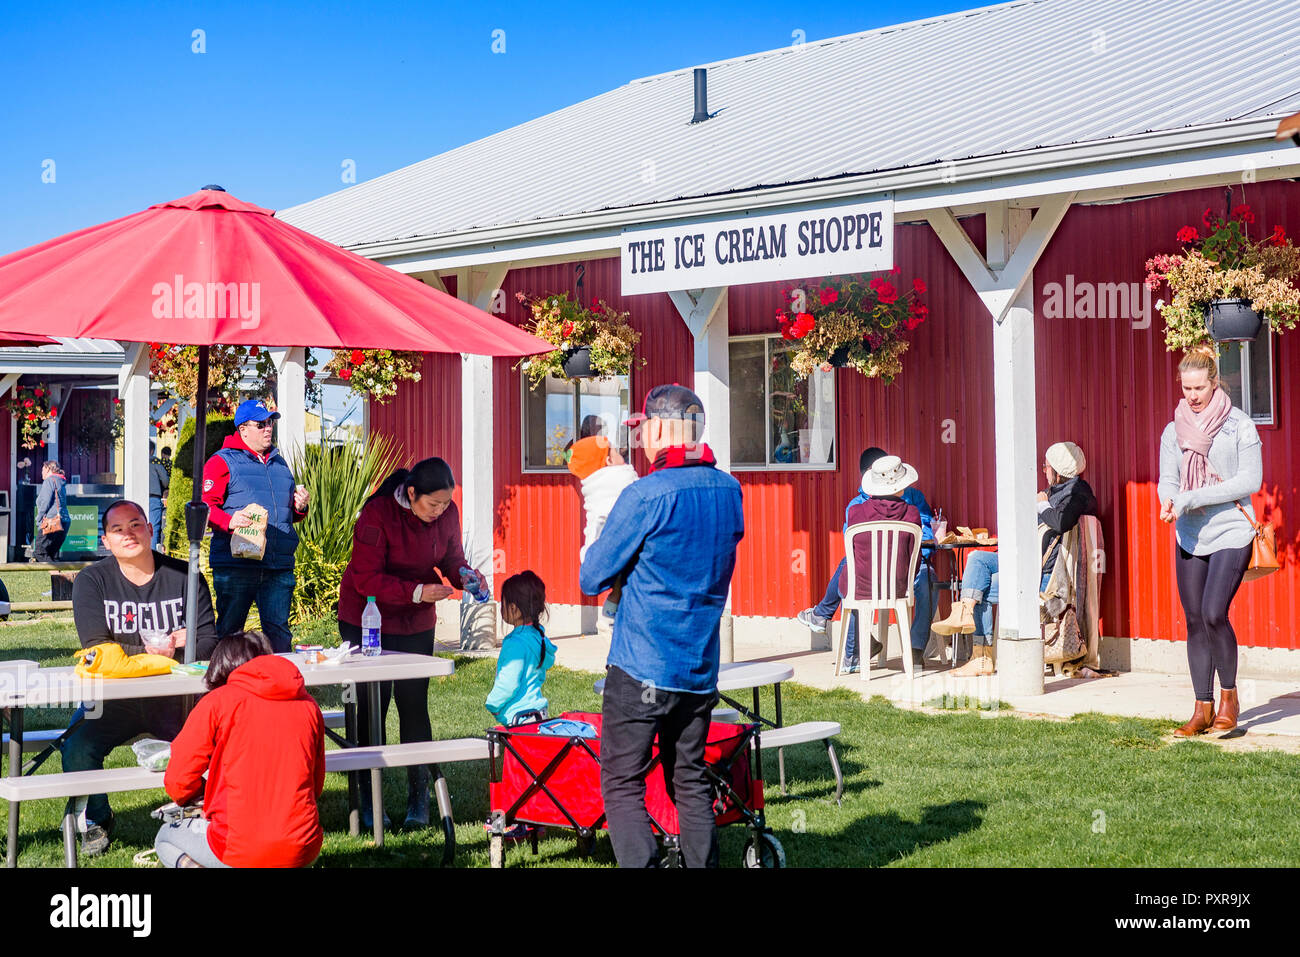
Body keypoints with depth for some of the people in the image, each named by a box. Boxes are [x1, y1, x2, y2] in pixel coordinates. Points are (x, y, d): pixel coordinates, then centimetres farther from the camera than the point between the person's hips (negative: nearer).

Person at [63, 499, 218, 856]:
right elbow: (96, 649, -10)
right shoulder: (92, 581, 1)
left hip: (176, 696, 1)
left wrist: (177, 651, -19)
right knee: (77, 747, -26)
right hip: (115, 698, -1)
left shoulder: (183, 576, 4)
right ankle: (95, 821, 6)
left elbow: (209, 642, 2)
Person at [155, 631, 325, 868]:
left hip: (240, 851, -3)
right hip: (303, 850, 3)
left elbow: (177, 783, -1)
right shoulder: (308, 705, 9)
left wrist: (206, 794, 21)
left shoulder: (218, 701, -2)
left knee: (165, 838, 27)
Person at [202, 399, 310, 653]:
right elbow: (205, 505, -7)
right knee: (229, 630, -1)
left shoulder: (279, 463, 23)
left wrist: (300, 508, 10)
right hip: (235, 563, -5)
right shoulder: (222, 462, 3)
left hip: (279, 566, 5)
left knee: (278, 630, 2)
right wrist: (229, 521, -25)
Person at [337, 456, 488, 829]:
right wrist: (417, 592, -33)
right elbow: (366, 579, -23)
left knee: (414, 703, 1)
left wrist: (464, 576, -16)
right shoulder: (377, 515, -23)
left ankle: (419, 799, 8)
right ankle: (368, 800, 9)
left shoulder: (446, 513, -8)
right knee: (372, 704, -2)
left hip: (416, 622, 4)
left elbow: (451, 557, 7)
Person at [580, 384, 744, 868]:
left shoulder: (646, 495, -15)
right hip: (700, 668, 6)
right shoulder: (729, 490, 5)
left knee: (622, 787, 0)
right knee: (691, 783, 15)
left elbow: (592, 579, -8)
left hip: (641, 669, -6)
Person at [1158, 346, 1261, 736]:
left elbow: (1250, 480, -10)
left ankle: (1229, 695, 4)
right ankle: (1203, 708, 13)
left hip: (1231, 532, -5)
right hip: (1188, 537, 5)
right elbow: (1168, 479, 7)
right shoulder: (1174, 431, 10)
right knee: (1194, 621, 5)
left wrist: (1193, 498, -16)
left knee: (1213, 614, -17)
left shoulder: (1239, 425, -3)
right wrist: (1169, 500, -18)